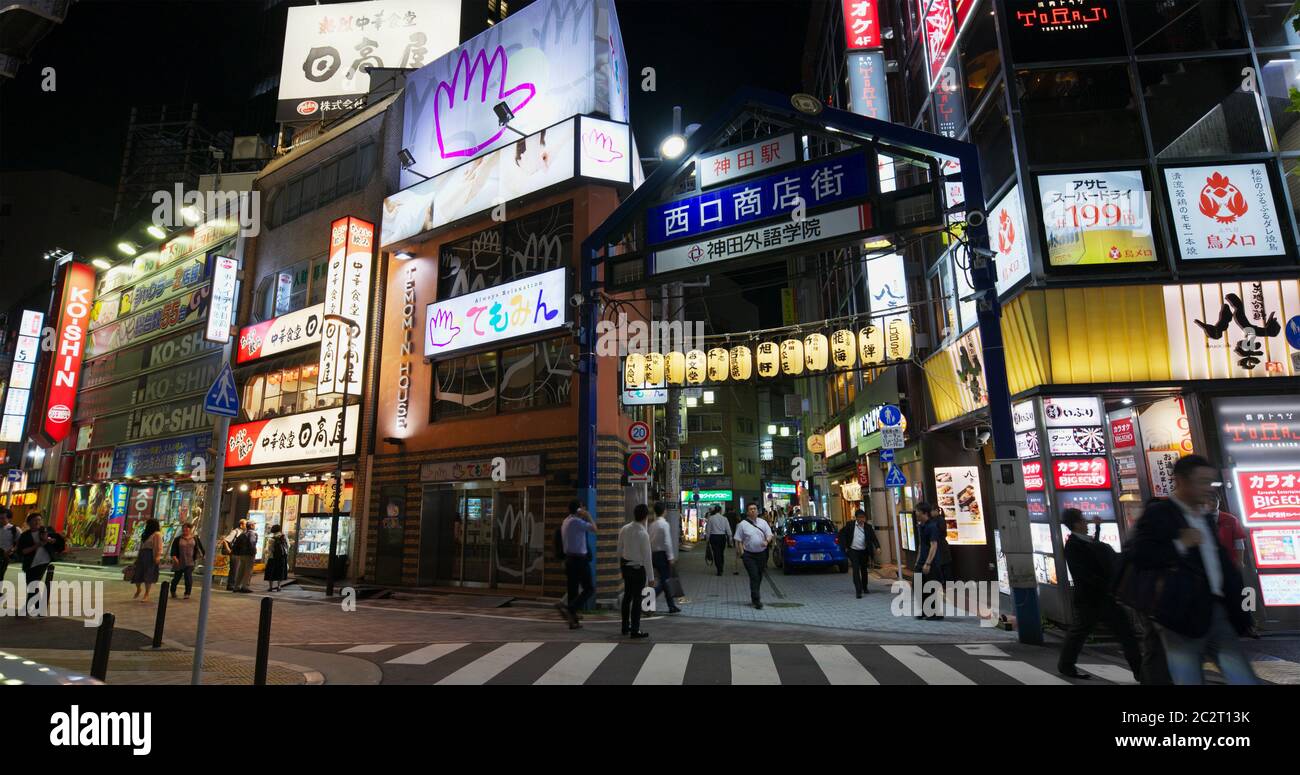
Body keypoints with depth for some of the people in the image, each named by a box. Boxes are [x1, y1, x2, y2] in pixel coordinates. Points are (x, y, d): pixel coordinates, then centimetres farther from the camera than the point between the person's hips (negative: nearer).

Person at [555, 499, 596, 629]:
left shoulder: (565, 522, 13)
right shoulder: (576, 521, -16)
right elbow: (594, 528, -13)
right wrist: (588, 515, -1)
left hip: (569, 558, 9)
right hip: (579, 559, -9)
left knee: (572, 590, 10)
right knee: (589, 589, -4)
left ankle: (573, 620, 13)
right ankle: (569, 609, -17)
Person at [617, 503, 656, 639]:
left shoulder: (624, 529, -4)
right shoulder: (643, 534, -23)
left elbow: (620, 549, 6)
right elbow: (647, 557, -19)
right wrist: (651, 577, -13)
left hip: (625, 565, 7)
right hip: (638, 568, -7)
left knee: (627, 596, 19)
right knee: (637, 599, 4)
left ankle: (625, 626, 32)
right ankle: (635, 631, 12)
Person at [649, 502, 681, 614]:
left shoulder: (652, 525, 8)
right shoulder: (665, 524, -14)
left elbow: (650, 542, 11)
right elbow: (667, 542, -17)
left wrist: (651, 558, 17)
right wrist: (671, 557, -12)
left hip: (654, 554, 8)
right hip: (662, 554, -8)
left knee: (664, 581, 14)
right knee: (664, 582, -3)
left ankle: (672, 606, 22)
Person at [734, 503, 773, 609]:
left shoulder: (763, 522, 8)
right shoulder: (742, 524, -2)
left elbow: (769, 534, 5)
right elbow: (738, 540, -1)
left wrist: (767, 541, -16)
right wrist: (741, 552, -10)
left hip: (762, 553, 4)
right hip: (748, 554, -4)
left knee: (759, 576, 12)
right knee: (754, 576, -11)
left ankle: (754, 597, 30)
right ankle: (756, 600, -9)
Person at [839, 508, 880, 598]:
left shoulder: (868, 527, -4)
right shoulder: (850, 525, -8)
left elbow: (873, 537, -7)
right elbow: (841, 533, 0)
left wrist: (877, 547, -25)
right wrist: (845, 546, -2)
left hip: (864, 551, 3)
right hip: (853, 551, -3)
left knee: (864, 570, 15)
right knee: (856, 570, -11)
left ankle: (865, 587, 35)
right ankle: (858, 591, -11)